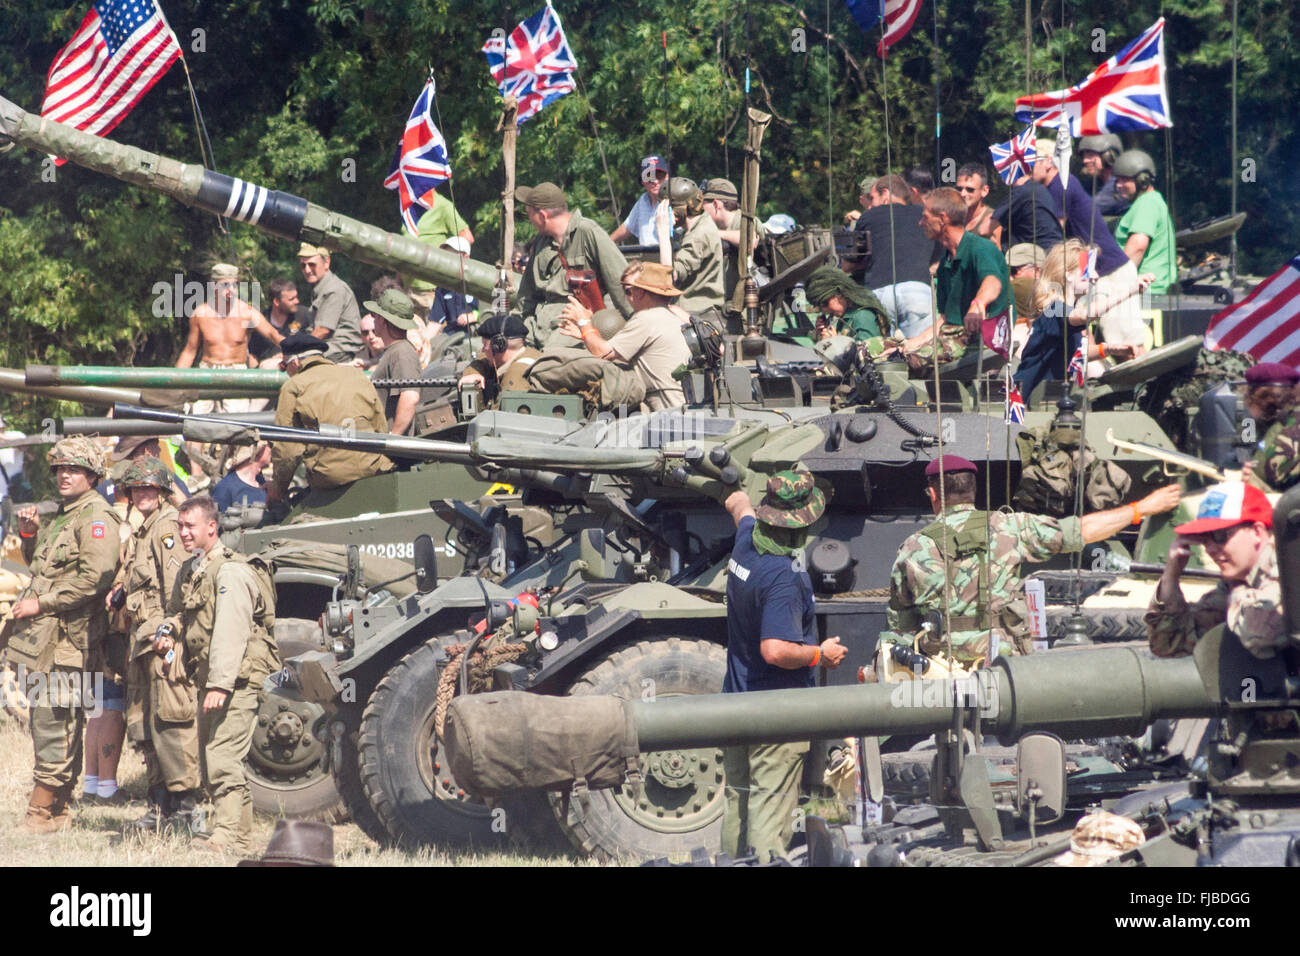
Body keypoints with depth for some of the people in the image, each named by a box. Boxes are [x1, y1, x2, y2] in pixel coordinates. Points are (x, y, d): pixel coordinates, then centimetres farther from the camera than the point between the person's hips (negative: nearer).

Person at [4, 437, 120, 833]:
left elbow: (94, 577, -20)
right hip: (47, 637, 10)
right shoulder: (62, 515, 21)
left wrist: (41, 603, -18)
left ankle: (43, 811, -9)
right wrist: (30, 536, 11)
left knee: (53, 724, -10)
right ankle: (58, 810, 17)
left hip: (68, 637, -10)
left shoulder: (97, 517, -10)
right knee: (49, 724, 12)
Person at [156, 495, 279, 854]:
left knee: (222, 757, -17)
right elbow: (178, 613, 31)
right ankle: (239, 833, 17)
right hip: (209, 680, 10)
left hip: (237, 679, -10)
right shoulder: (189, 572, 15)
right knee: (210, 760, 11)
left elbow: (231, 632, -22)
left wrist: (219, 685, -28)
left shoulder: (231, 572, -14)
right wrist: (169, 636, 7)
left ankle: (229, 836, -20)